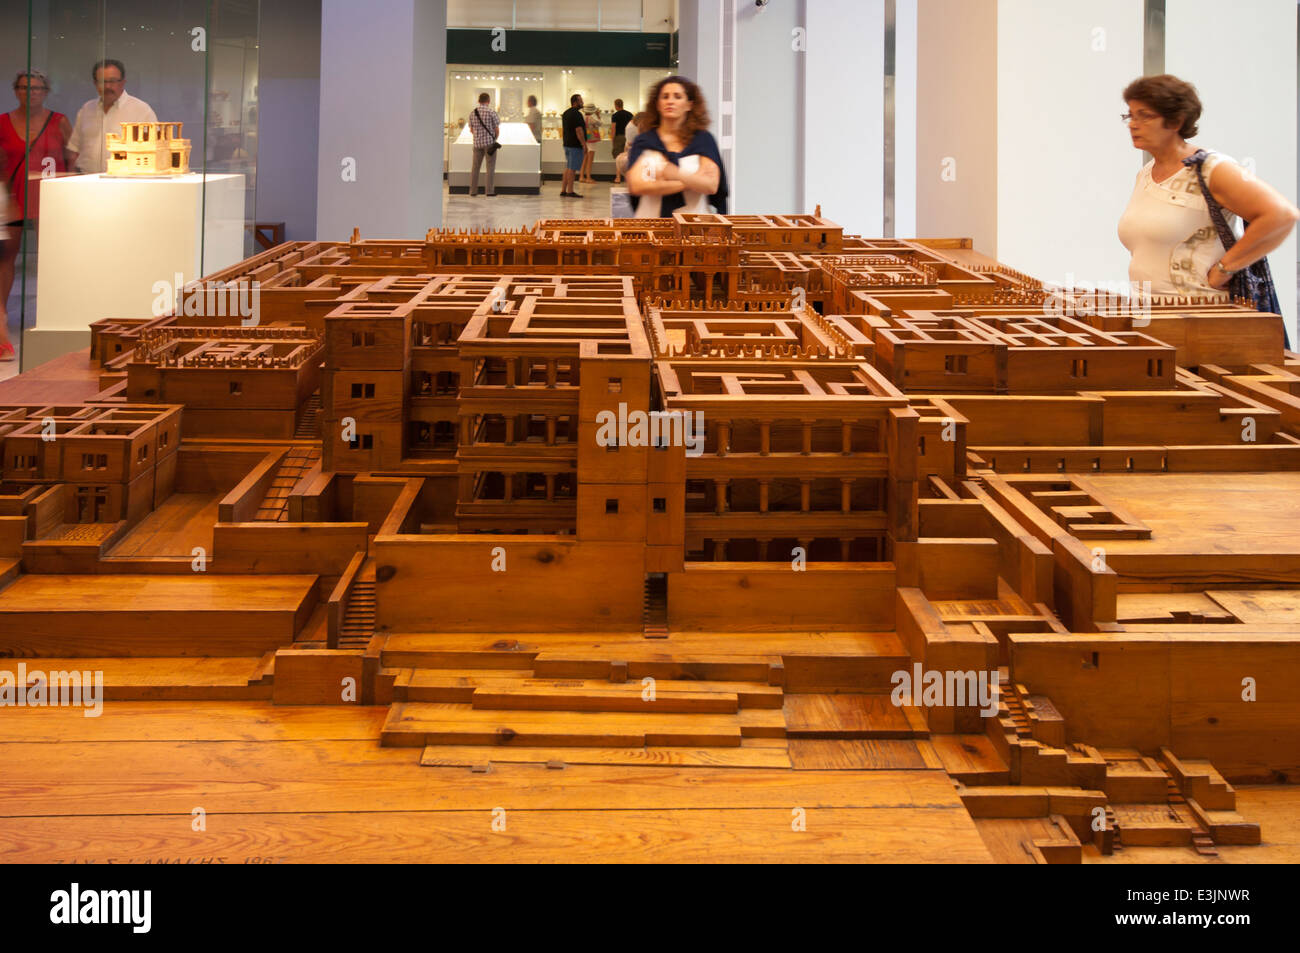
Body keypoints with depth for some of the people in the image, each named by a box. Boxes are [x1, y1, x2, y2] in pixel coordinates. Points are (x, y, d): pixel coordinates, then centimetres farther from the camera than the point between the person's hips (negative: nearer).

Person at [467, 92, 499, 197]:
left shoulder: (473, 113, 5)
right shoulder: (492, 112, -9)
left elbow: (471, 130, 11)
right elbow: (497, 129, -7)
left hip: (477, 143, 4)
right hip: (489, 142, -4)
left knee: (475, 167, 10)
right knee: (490, 167, 1)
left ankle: (473, 191, 10)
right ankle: (489, 191, -1)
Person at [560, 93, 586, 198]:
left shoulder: (566, 113, 15)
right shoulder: (576, 114, -15)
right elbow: (579, 131, -20)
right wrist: (584, 144, -19)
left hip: (567, 144, 10)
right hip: (575, 145, -10)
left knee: (568, 168, 14)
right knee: (572, 168, -8)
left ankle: (563, 190, 15)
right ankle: (570, 191, -7)